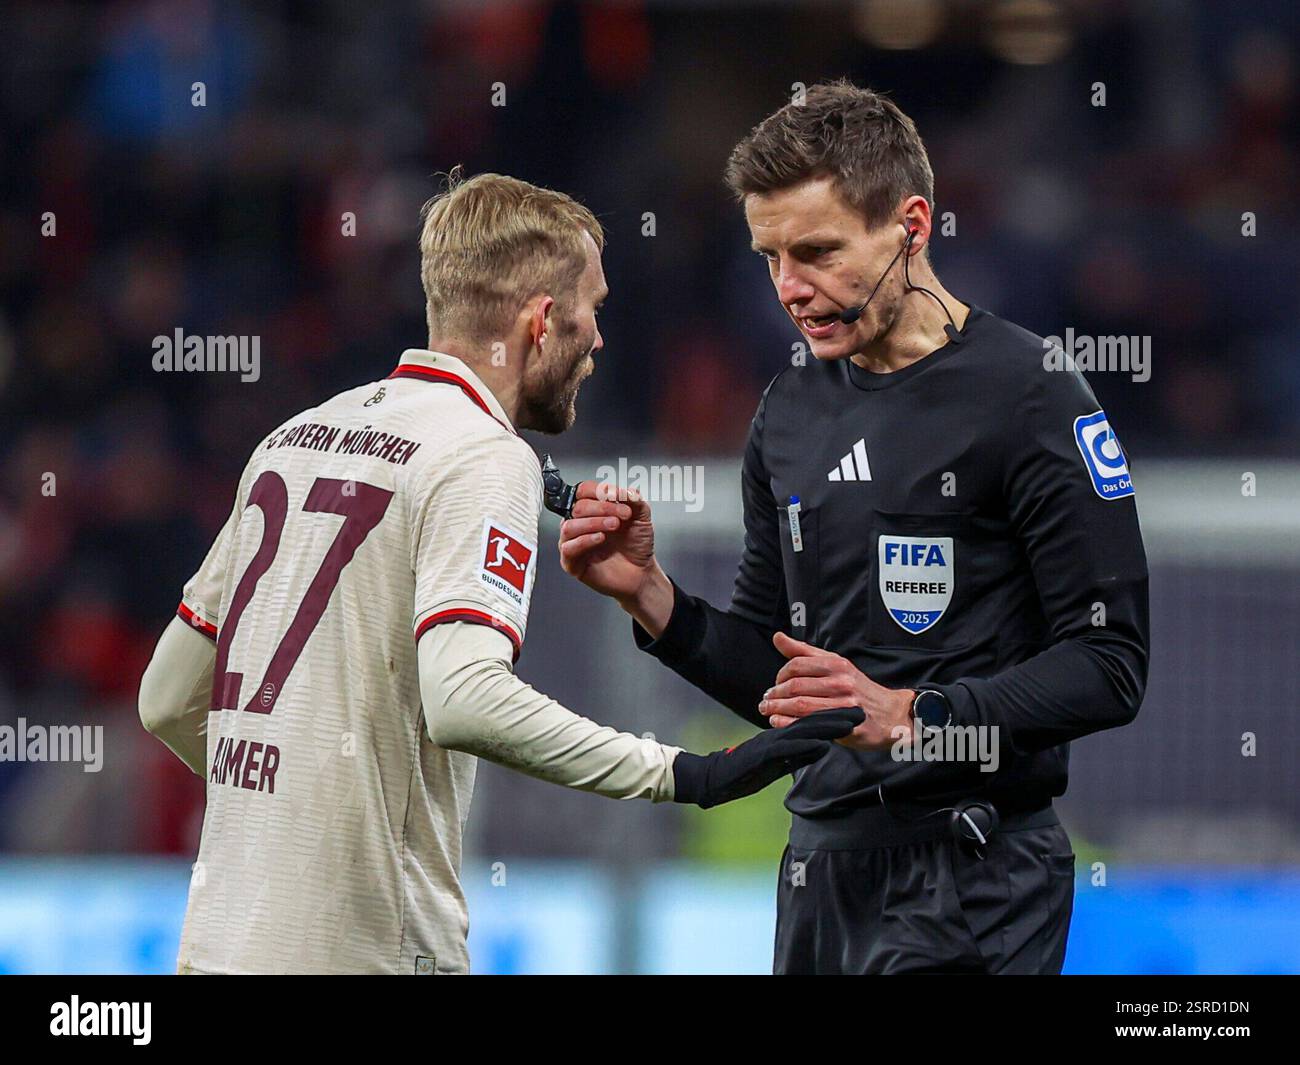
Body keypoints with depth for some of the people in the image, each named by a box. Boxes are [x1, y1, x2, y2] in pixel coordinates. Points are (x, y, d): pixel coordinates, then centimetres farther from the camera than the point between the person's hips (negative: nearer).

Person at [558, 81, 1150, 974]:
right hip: (824, 859, 7)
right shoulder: (791, 411, 13)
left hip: (973, 879, -7)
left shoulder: (1029, 396, -9)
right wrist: (650, 596, 1)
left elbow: (1109, 665, -14)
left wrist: (907, 715, -23)